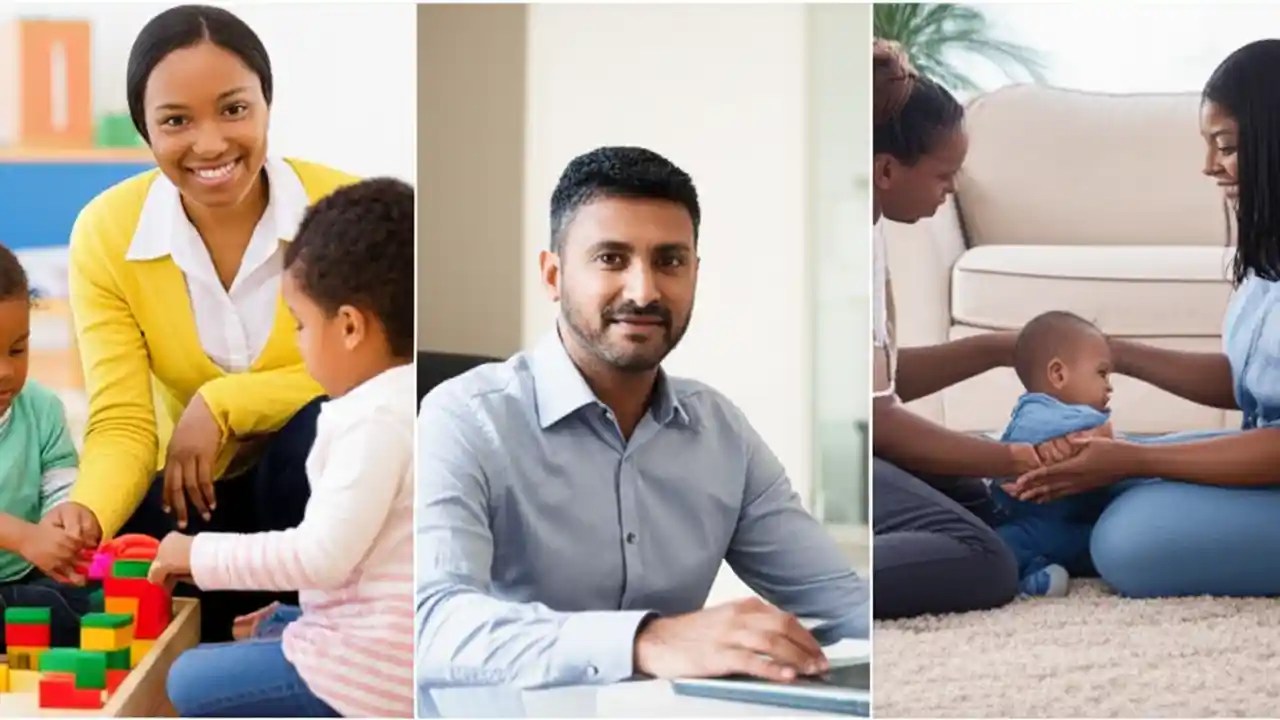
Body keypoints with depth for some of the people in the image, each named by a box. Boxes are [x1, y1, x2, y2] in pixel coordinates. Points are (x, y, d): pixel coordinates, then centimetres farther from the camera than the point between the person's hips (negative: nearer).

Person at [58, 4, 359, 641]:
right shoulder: (107, 234, -12)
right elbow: (122, 422, -15)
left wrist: (221, 405, -24)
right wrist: (87, 512, -38)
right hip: (199, 494, 2)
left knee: (324, 429, -35)